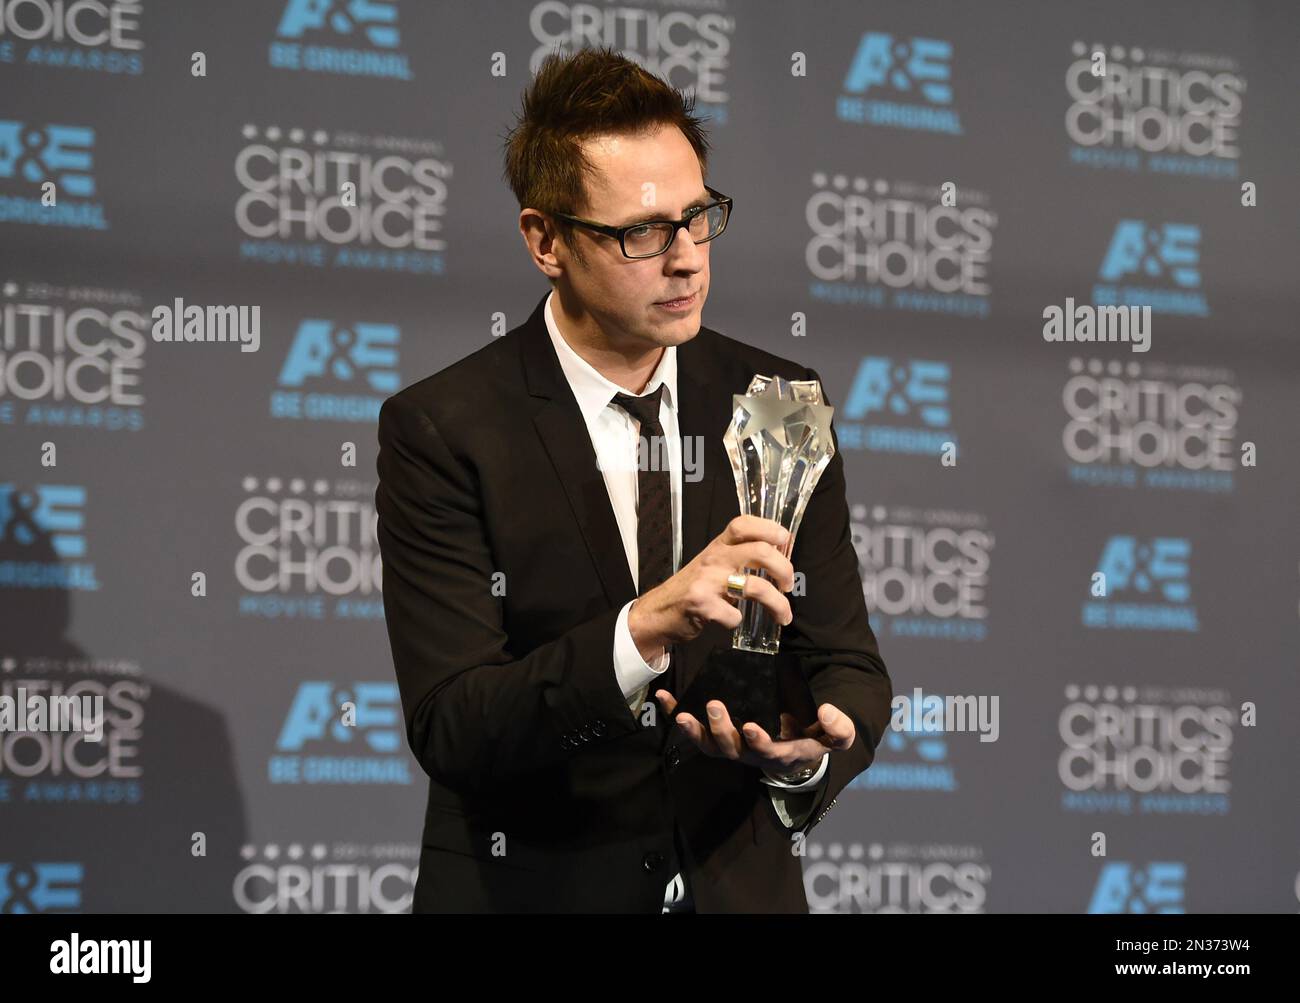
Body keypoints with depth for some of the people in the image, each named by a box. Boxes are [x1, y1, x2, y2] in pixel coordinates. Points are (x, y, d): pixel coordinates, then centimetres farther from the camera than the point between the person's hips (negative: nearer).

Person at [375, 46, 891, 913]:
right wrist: (642, 628, -34)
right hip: (531, 887, -3)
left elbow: (847, 665, -1)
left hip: (743, 886, 3)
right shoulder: (440, 433, -13)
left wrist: (811, 754, -23)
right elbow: (448, 730, -20)